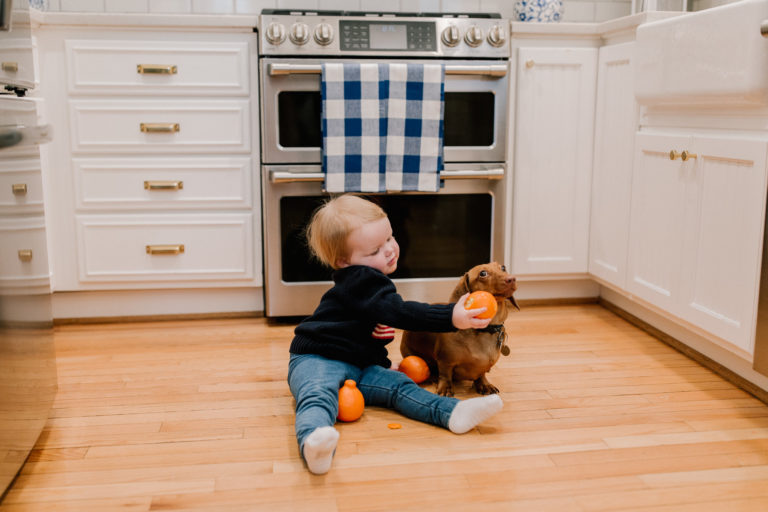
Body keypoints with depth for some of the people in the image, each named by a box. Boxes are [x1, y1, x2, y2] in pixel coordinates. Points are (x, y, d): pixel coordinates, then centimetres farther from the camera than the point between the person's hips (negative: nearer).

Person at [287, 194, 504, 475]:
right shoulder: (357, 280, -20)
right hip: (317, 360, -8)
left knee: (399, 386, -13)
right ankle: (313, 443, -66)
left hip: (357, 367, 8)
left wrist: (383, 364, 26)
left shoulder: (370, 282, 14)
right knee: (319, 396, -37)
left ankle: (454, 413, -31)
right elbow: (400, 313, -32)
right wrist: (451, 317, -38)